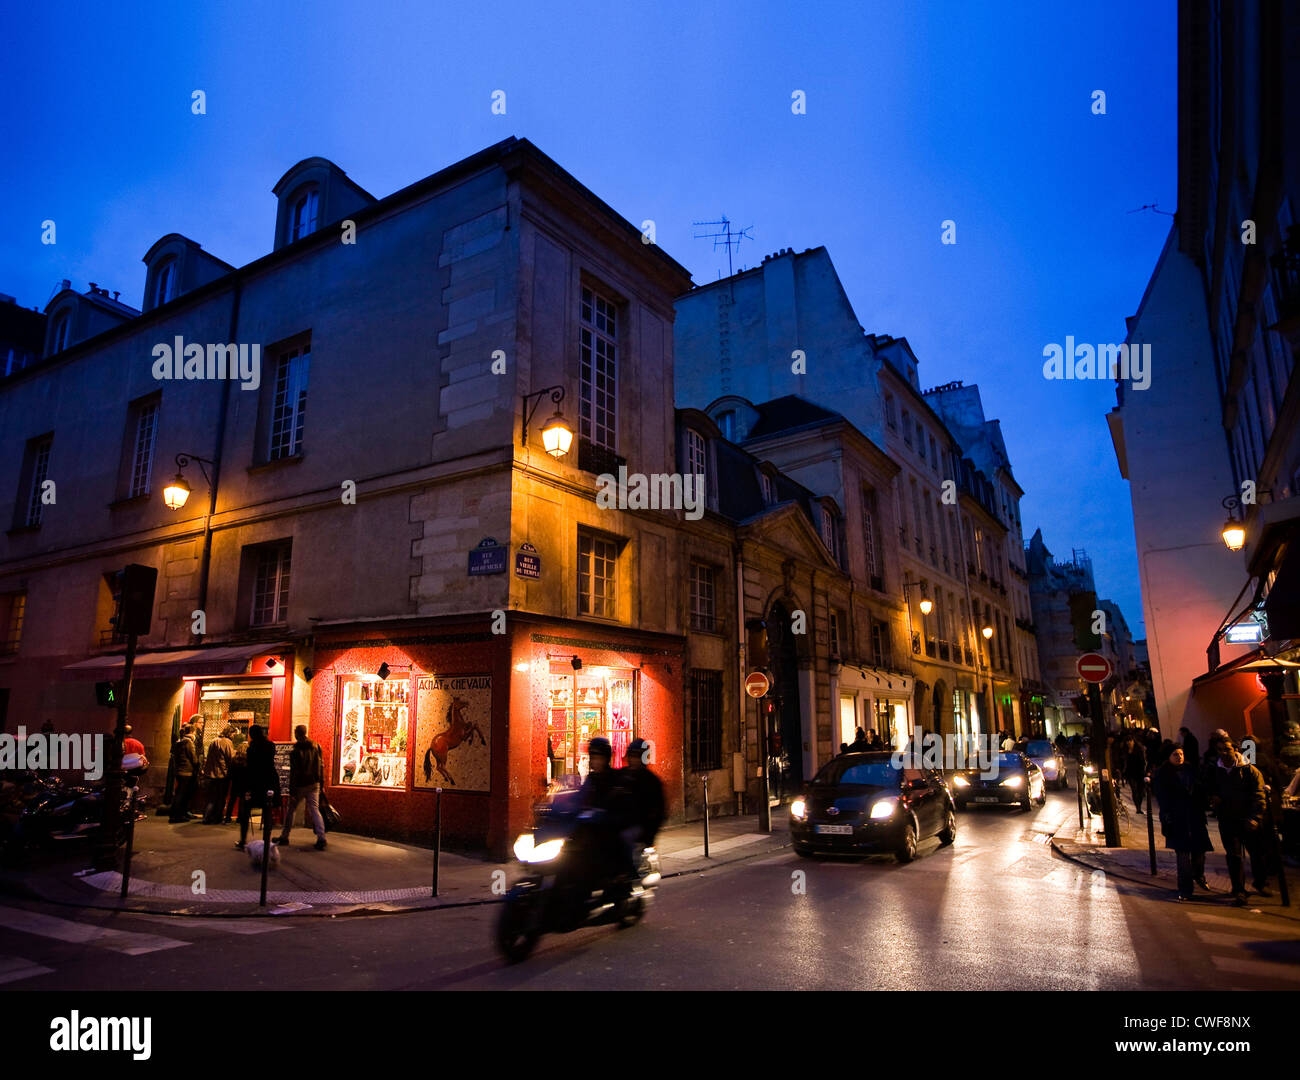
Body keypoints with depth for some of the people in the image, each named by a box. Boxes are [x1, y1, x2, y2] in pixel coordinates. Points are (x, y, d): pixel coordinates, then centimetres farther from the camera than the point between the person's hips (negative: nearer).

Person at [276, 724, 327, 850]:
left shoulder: (295, 751, -13)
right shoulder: (316, 747, 2)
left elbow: (294, 773, -14)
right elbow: (321, 766, 6)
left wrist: (292, 791, -10)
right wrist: (321, 782, 12)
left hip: (300, 785, -4)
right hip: (314, 784, 4)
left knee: (291, 809, 14)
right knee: (315, 810, 3)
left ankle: (284, 837, 23)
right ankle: (321, 838, -8)